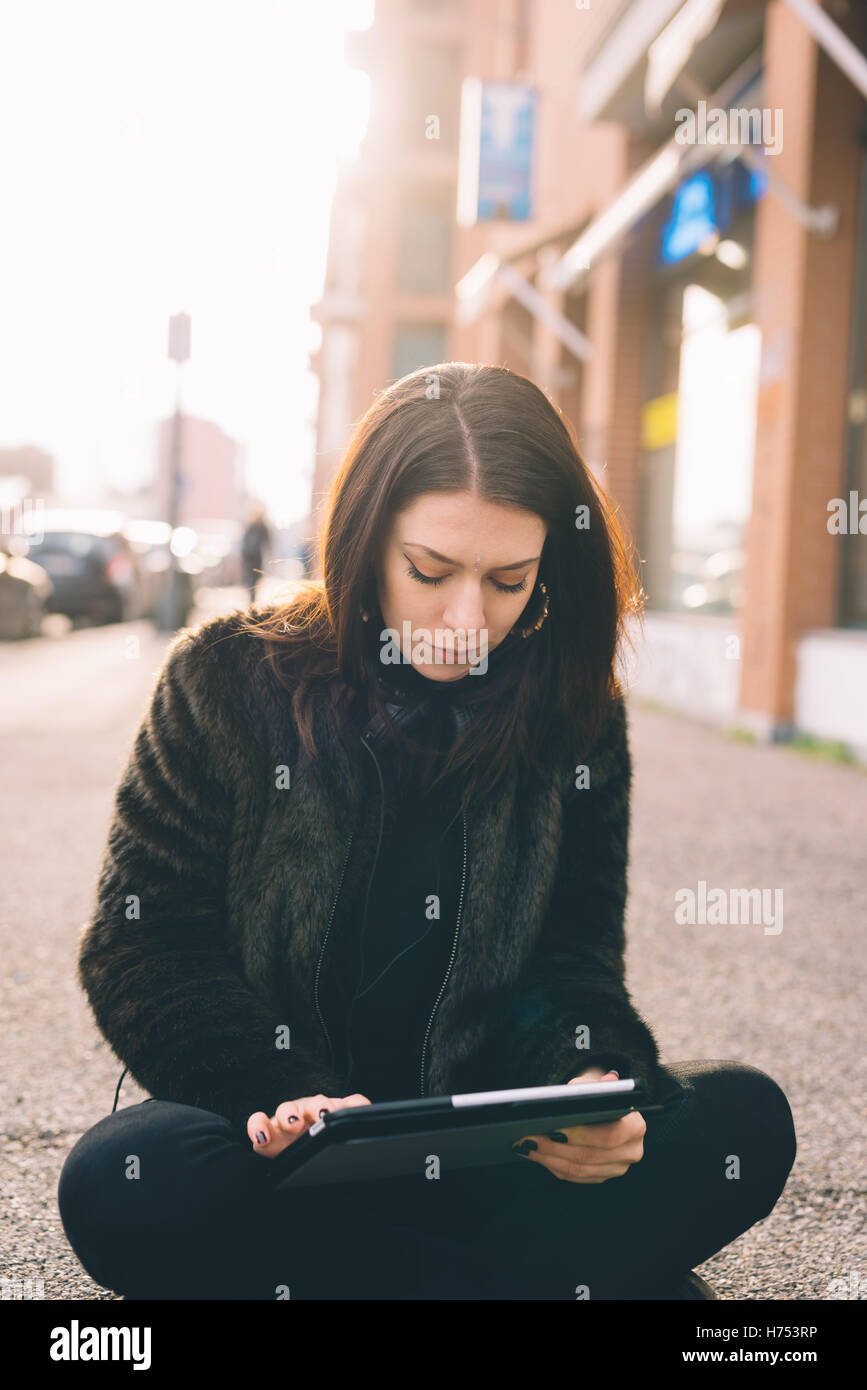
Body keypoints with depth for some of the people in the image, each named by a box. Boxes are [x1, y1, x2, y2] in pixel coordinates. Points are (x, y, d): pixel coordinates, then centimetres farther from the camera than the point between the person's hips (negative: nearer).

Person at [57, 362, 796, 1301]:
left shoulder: (573, 712, 1)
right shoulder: (229, 679, -5)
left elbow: (572, 952, 4)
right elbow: (143, 949, -5)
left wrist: (589, 1078, -20)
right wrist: (280, 1093, -23)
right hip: (285, 1149, 0)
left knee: (744, 1121, -19)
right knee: (123, 1183, -34)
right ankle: (595, 1275, -23)